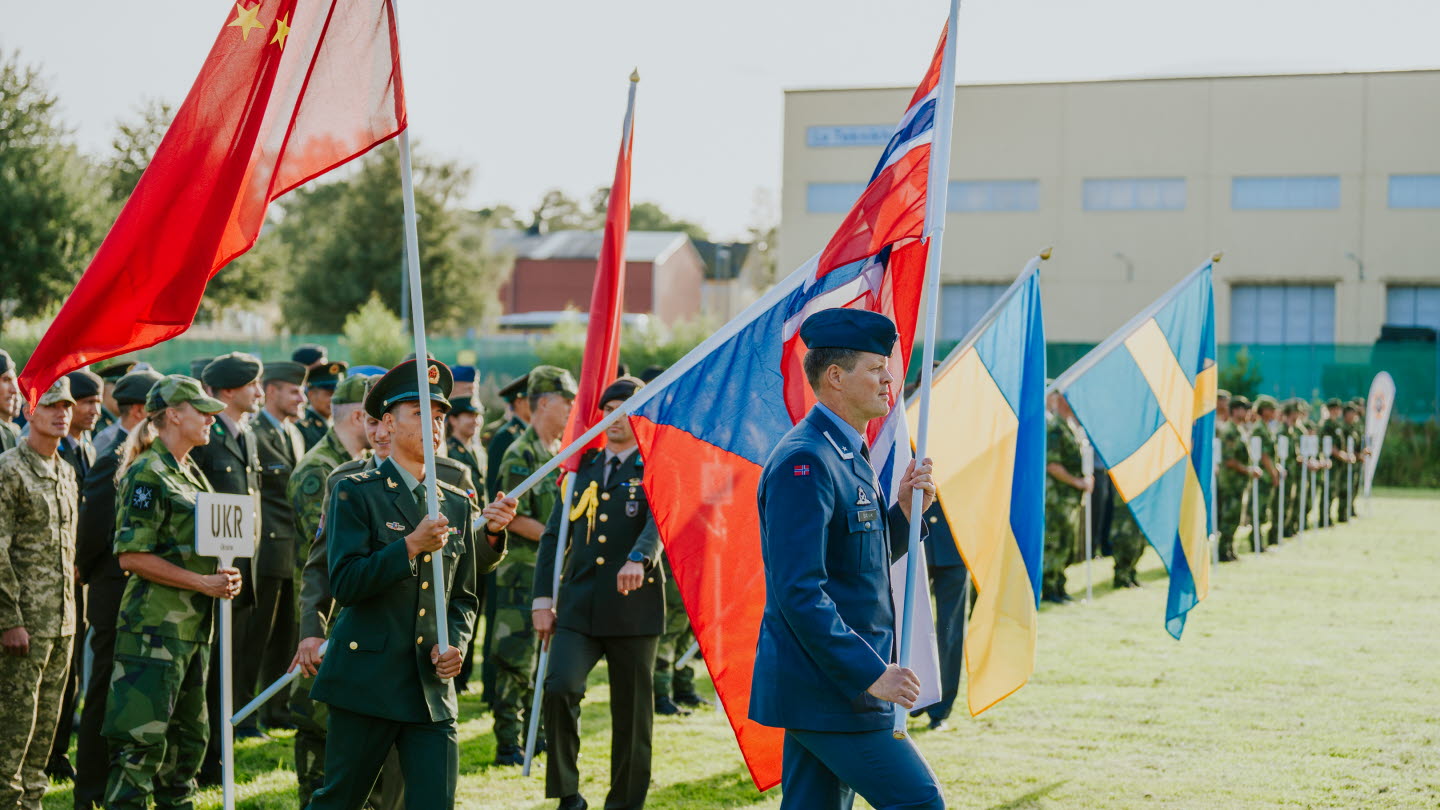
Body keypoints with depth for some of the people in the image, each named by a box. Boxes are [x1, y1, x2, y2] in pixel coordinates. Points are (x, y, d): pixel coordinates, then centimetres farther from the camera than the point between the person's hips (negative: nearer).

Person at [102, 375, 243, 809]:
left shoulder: (191, 473, 16)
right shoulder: (146, 474, -12)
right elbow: (132, 556, -18)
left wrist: (222, 575, 7)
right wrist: (203, 583, -18)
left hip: (194, 624, 9)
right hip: (155, 625, -9)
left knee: (189, 733, 14)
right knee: (143, 738, -11)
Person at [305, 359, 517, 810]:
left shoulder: (456, 505, 14)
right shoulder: (356, 494, -1)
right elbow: (346, 583, -12)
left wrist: (456, 644, -1)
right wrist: (411, 546, -21)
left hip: (433, 688, 4)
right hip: (367, 681, -4)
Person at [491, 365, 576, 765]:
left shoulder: (561, 453, 14)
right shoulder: (521, 455, -12)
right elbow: (513, 519, -17)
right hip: (523, 571, -8)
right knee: (517, 659, -6)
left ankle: (537, 735, 22)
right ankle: (508, 745, -2)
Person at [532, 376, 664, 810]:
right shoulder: (583, 468, 15)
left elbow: (659, 522, -18)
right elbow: (553, 535, 14)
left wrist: (639, 559, -38)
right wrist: (542, 598, 4)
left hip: (633, 608, -3)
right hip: (579, 607, 3)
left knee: (631, 714, 3)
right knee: (559, 688, -18)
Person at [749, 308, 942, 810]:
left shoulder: (848, 456, 16)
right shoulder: (805, 462, -17)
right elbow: (798, 591, -23)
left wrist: (904, 512, 5)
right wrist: (871, 673, -23)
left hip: (835, 683, 10)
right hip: (827, 690, -10)